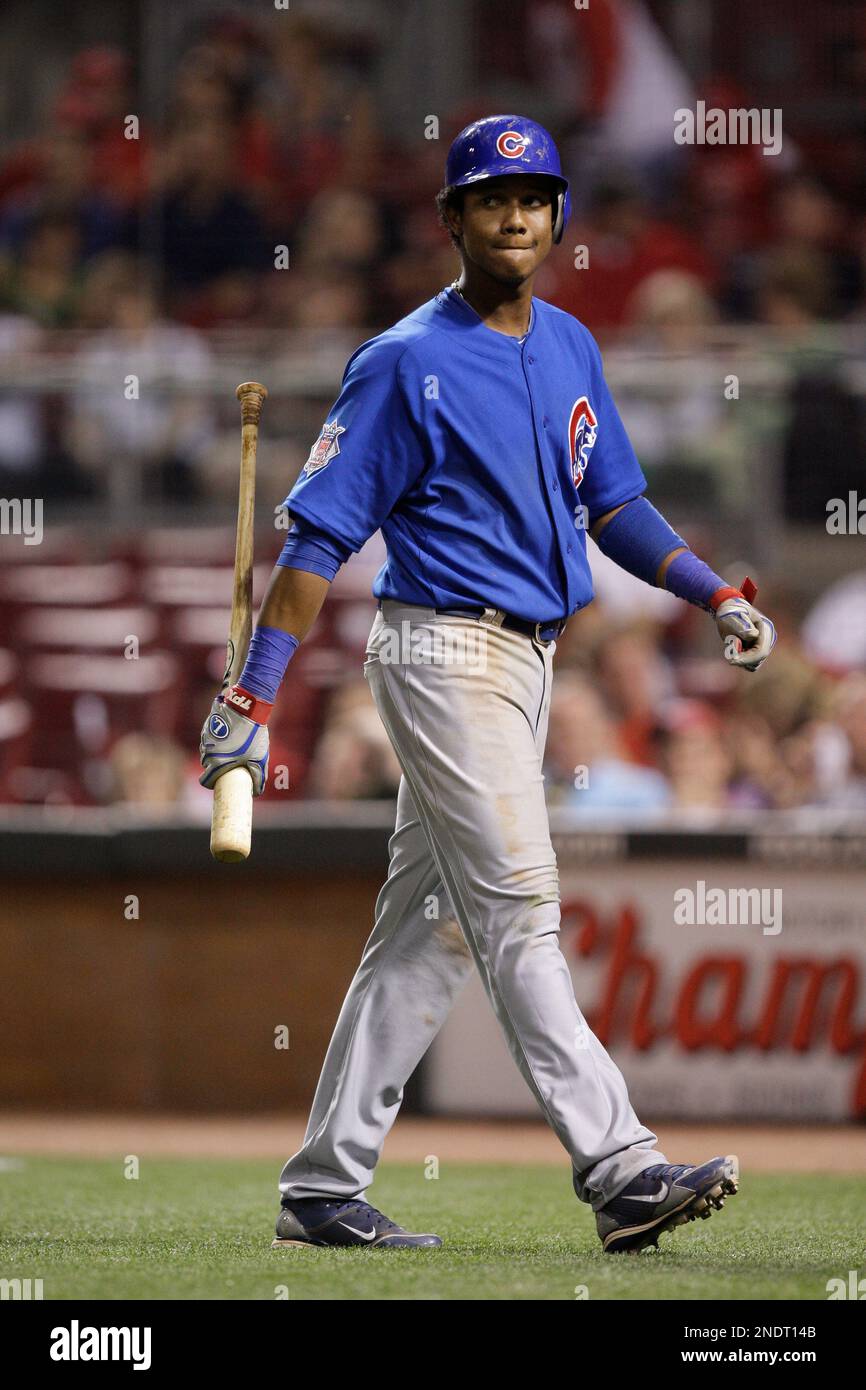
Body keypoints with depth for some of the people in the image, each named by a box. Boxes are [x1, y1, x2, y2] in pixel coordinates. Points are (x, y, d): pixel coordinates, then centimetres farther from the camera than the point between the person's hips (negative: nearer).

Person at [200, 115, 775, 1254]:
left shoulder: (570, 348, 12)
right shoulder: (408, 364, -10)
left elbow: (612, 503, 21)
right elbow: (320, 533, -11)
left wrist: (716, 595, 7)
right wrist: (252, 699, -16)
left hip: (525, 658, 8)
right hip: (446, 656, -8)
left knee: (431, 931, 9)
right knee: (518, 915, -11)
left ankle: (324, 1189, 13)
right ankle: (619, 1171, -17)